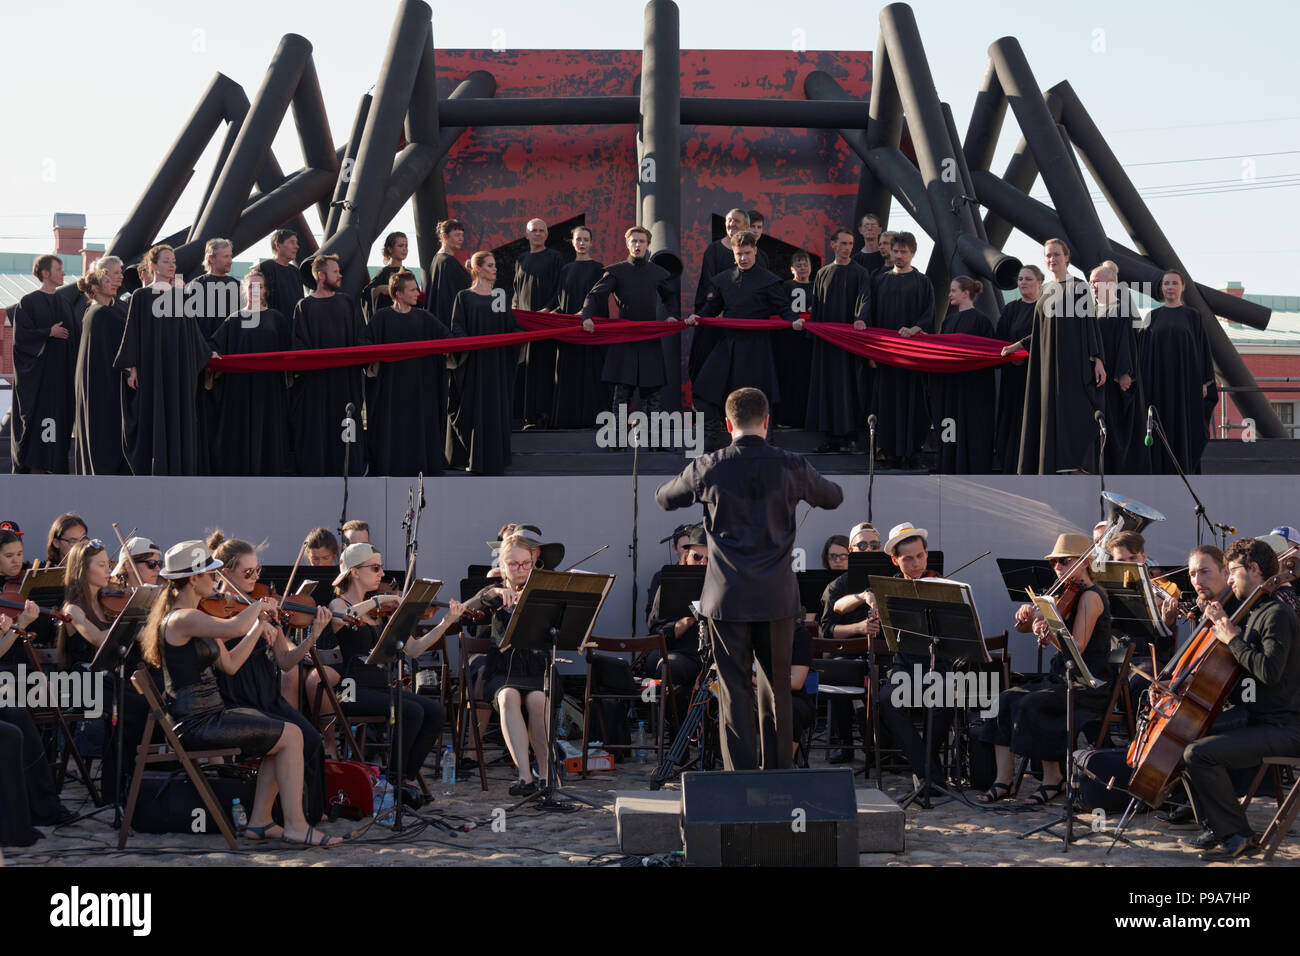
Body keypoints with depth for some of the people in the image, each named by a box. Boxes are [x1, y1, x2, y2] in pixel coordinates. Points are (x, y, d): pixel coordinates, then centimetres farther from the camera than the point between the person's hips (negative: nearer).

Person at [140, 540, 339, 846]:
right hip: (195, 724, -10)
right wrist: (259, 606, -13)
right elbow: (234, 627, -34)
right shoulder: (182, 619, -17)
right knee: (290, 735, -10)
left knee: (285, 735, 9)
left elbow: (229, 664, 16)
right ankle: (295, 825, -7)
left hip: (207, 715, 10)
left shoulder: (195, 618, 15)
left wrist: (259, 625, 8)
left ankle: (259, 820, 9)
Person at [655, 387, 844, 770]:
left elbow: (663, 498, 14)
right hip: (777, 598, 1)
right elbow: (834, 497, 17)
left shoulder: (707, 469, -5)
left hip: (727, 599, -1)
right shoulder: (791, 467, -4)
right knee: (777, 689, 12)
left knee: (734, 692, 4)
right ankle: (777, 775, 19)